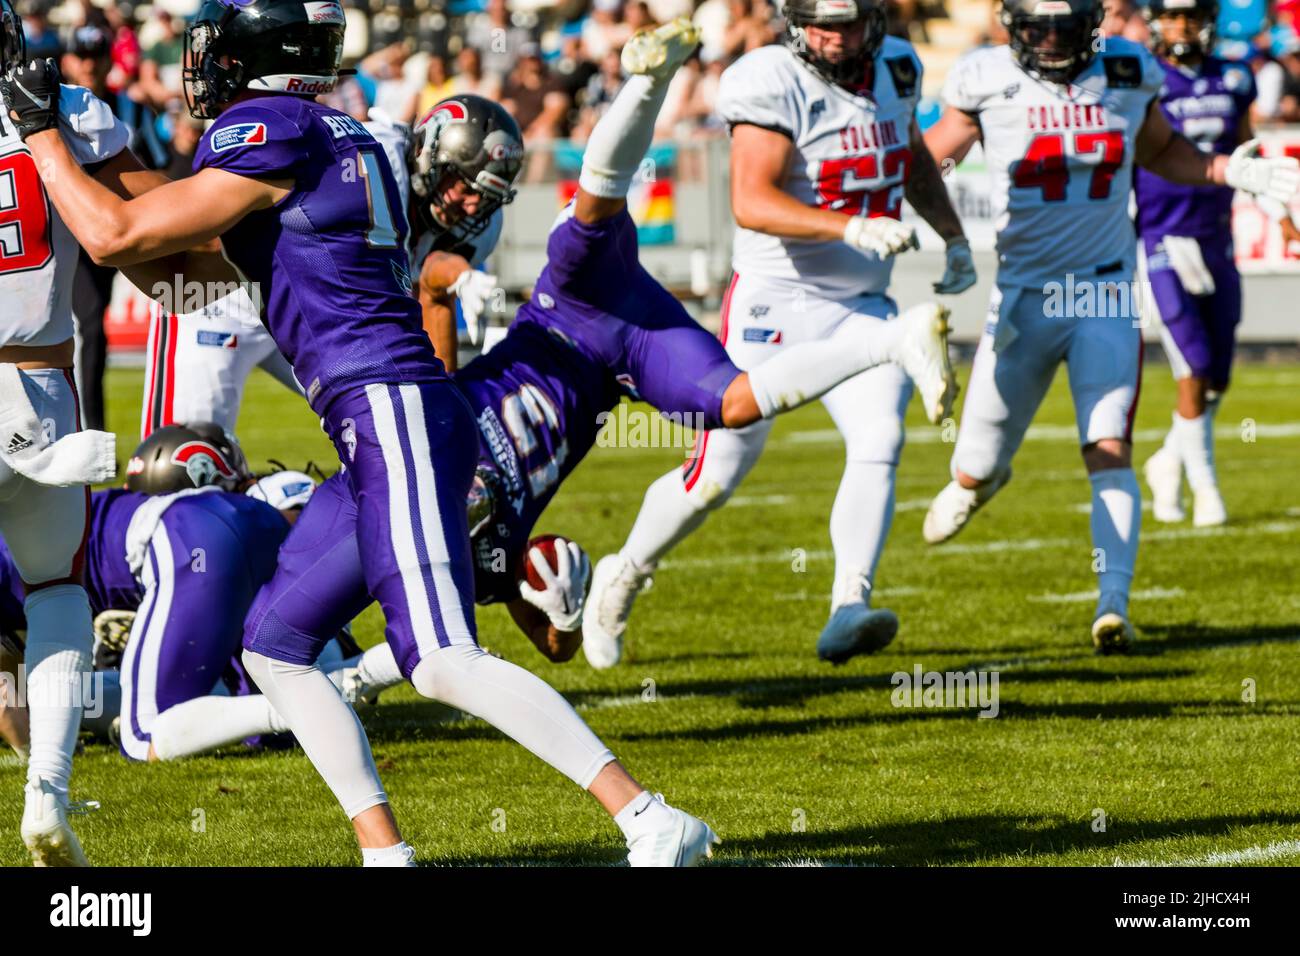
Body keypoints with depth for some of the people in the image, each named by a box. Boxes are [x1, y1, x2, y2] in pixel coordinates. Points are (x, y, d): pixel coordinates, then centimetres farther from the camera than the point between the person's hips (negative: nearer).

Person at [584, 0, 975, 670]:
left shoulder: (894, 69, 4)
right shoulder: (776, 85, -19)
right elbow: (750, 202, -30)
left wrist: (954, 238, 18)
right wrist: (853, 228, -39)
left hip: (860, 307, 5)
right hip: (776, 304, -5)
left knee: (879, 441, -19)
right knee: (717, 474, 2)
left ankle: (848, 613, -23)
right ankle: (623, 577, 26)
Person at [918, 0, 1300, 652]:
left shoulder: (1127, 76, -1)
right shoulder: (988, 83, -7)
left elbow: (1160, 151, 19)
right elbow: (928, 162, 5)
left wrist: (1233, 173, 5)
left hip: (1105, 292, 0)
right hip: (1025, 297, 0)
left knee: (1110, 451, -18)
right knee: (978, 467, 9)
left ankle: (1114, 605, -20)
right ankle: (978, 478, 47)